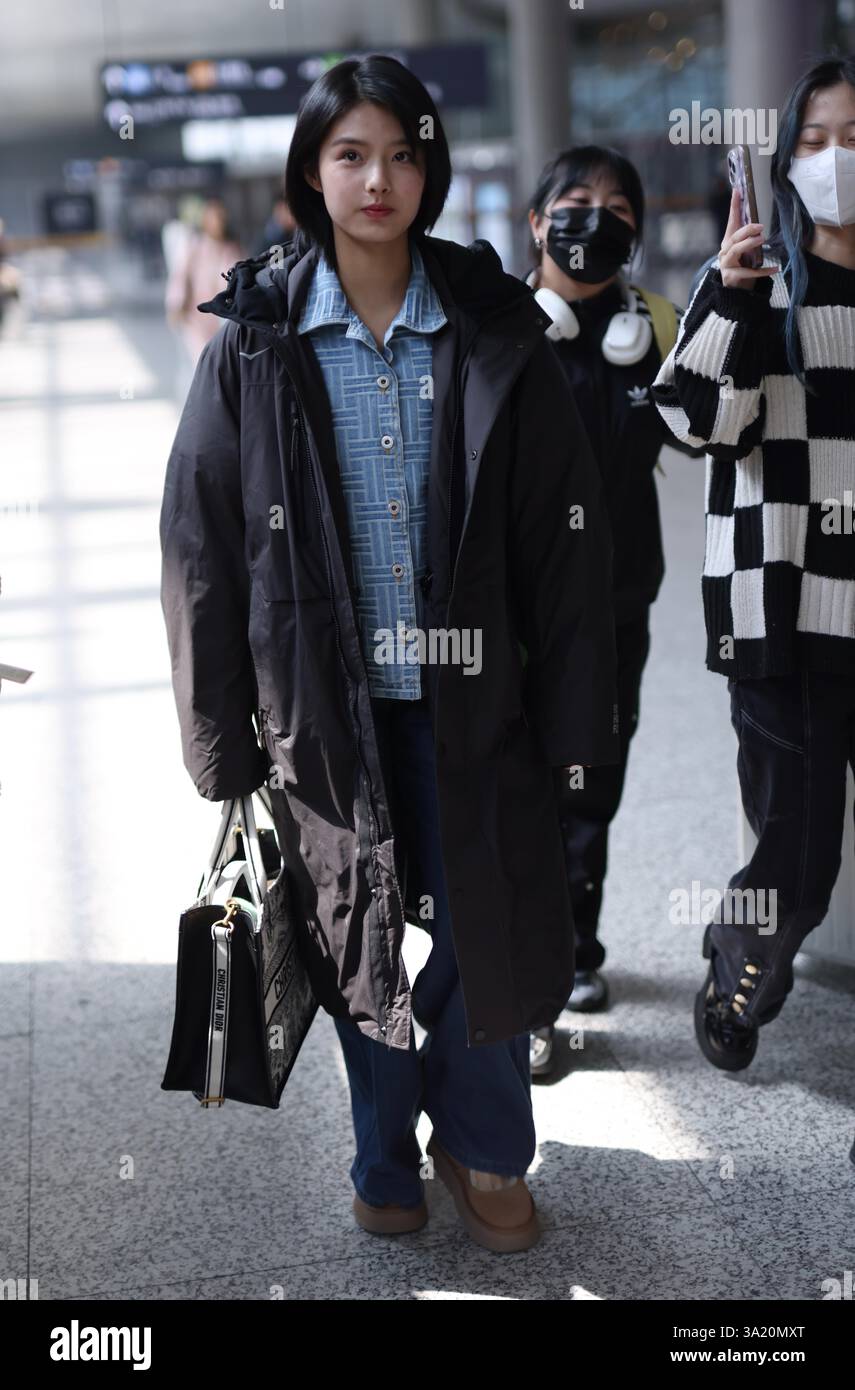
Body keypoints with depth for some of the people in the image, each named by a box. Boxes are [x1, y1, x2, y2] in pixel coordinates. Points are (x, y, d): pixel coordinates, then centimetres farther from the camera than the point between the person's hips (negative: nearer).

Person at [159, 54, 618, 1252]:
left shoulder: (494, 332, -2)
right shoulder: (256, 341, -2)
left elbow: (566, 534, -2)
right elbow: (201, 547, -1)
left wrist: (573, 718, -4)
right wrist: (222, 741, -2)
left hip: (471, 701, 0)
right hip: (325, 703, 0)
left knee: (484, 937, 6)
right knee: (357, 944, 13)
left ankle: (482, 1147, 32)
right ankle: (387, 1160, 35)